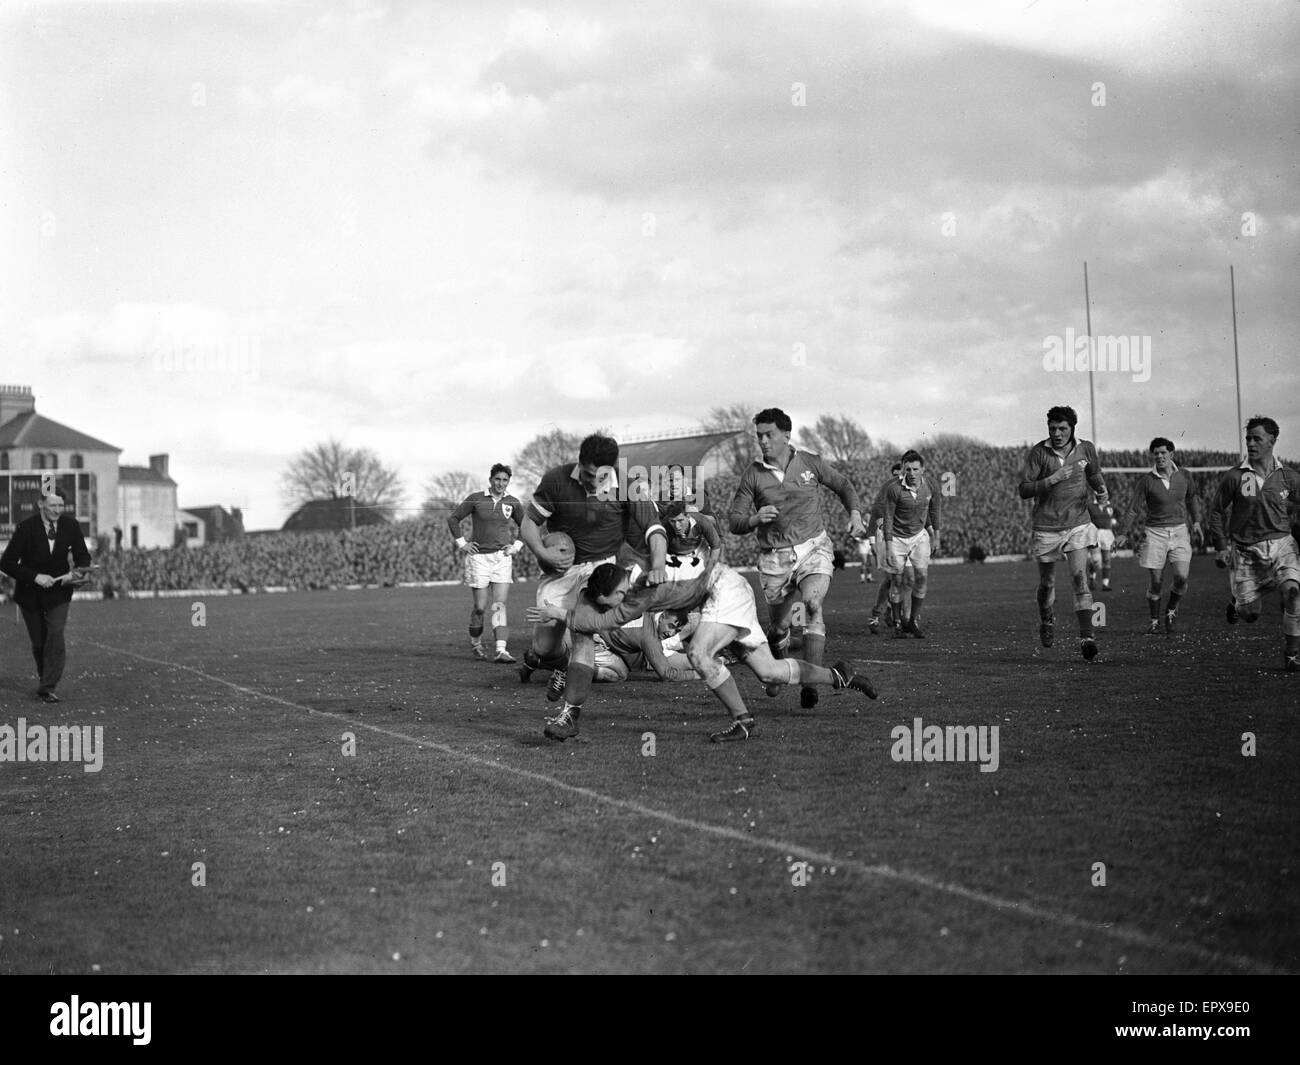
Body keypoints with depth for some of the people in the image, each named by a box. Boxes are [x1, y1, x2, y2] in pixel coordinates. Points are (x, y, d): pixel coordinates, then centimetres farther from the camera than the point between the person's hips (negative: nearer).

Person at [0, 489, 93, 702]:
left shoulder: (70, 525, -8)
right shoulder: (26, 528, -17)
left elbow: (82, 556, 5)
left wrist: (77, 573, -18)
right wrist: (35, 577, -28)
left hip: (59, 590, 1)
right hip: (30, 592, -1)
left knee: (56, 635, -16)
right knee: (39, 641, 6)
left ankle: (47, 688, -12)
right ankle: (44, 673, 36)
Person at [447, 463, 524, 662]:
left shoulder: (512, 503, 5)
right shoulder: (476, 499, -2)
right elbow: (453, 518, 5)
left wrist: (516, 546, 7)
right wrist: (462, 543, 0)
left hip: (502, 558, 1)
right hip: (479, 557, -1)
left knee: (499, 606, -10)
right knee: (480, 607, 1)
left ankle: (501, 650, -17)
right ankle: (475, 643, 25)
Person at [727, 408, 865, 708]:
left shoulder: (809, 463, -1)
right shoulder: (752, 475, -2)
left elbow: (842, 485, 17)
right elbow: (735, 523, -2)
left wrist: (855, 513, 0)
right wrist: (755, 519, -22)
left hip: (814, 548, -1)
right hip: (774, 558, 1)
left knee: (813, 602, -27)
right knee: (780, 627, 7)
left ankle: (811, 681, -28)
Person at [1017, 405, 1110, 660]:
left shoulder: (1086, 448, 1)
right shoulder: (1038, 452, -8)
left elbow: (1094, 474, 21)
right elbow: (1024, 490, -10)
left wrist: (1102, 490, 0)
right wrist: (1052, 479, -24)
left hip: (1078, 524, 1)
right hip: (1047, 528, -1)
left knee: (1080, 577, -15)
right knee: (1047, 582, 11)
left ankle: (1086, 636, -19)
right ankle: (1046, 621, 41)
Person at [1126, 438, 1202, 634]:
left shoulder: (1184, 476, 4)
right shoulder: (1145, 481, -5)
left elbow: (1191, 499, 22)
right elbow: (1135, 508, -3)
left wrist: (1196, 522, 17)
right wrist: (1131, 529, -16)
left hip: (1179, 531, 2)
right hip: (1155, 532, -2)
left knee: (1181, 576, -13)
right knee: (1155, 581, -3)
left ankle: (1171, 610, 14)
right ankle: (1155, 621, 14)